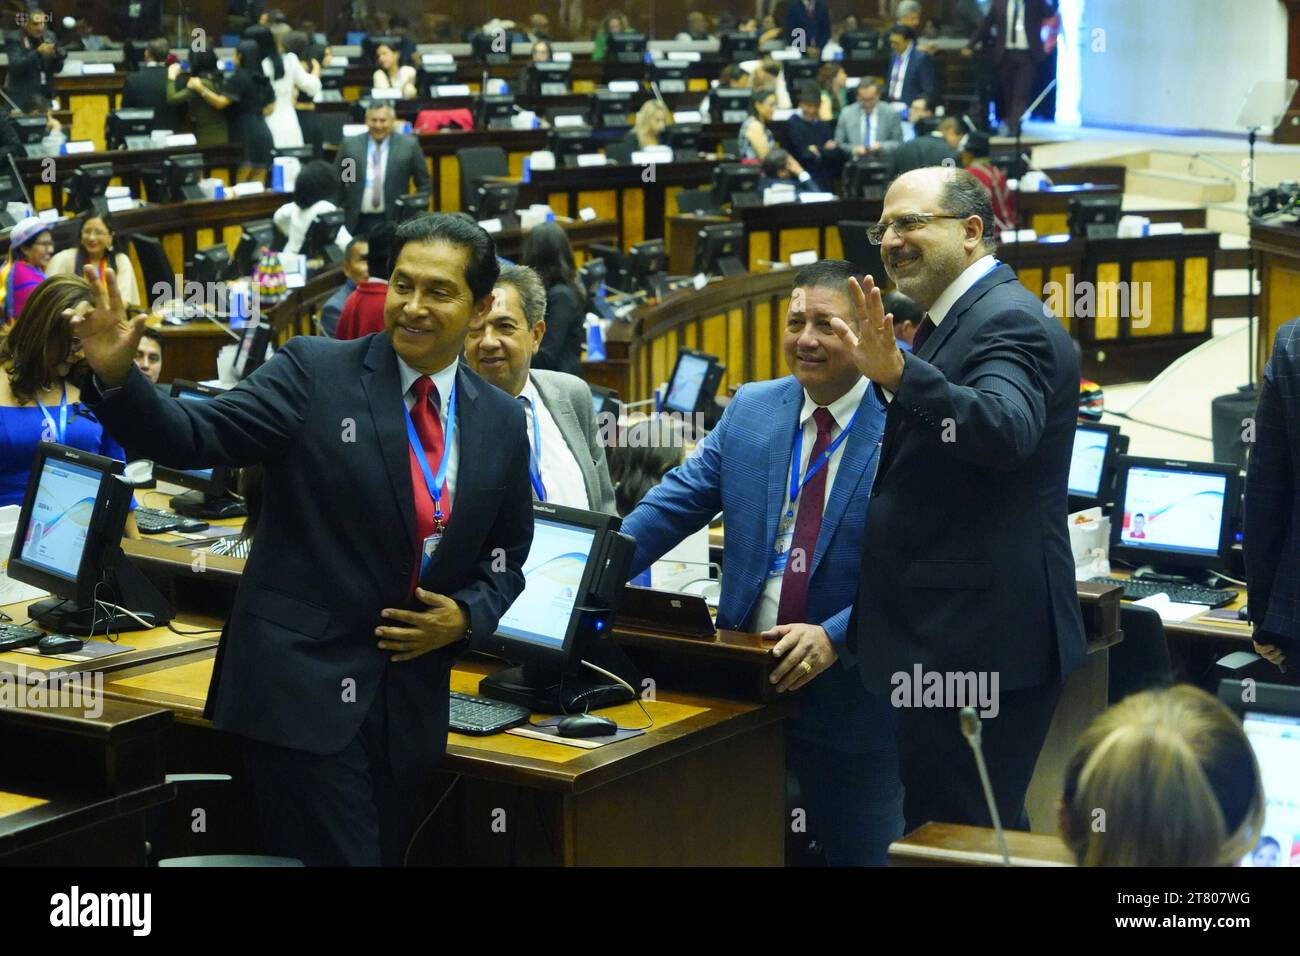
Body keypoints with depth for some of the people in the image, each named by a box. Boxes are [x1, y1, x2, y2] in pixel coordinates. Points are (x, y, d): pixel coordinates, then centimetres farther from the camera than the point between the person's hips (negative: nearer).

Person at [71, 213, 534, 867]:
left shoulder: (502, 422, 6)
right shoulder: (315, 372, -6)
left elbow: (508, 556, 15)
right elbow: (195, 437, -14)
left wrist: (468, 616, -4)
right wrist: (117, 376, -31)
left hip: (411, 700, 5)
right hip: (303, 682, -5)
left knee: (386, 855, 15)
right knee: (335, 855, -8)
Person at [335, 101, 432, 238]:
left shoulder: (409, 145, 0)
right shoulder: (350, 145, 4)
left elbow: (423, 183, 7)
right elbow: (337, 182, 10)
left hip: (394, 221, -1)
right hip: (358, 222, 1)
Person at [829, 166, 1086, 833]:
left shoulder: (1008, 322, -15)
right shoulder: (951, 321, 17)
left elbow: (1006, 429, -36)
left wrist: (897, 373, -45)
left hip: (979, 645, -11)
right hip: (945, 637, 11)